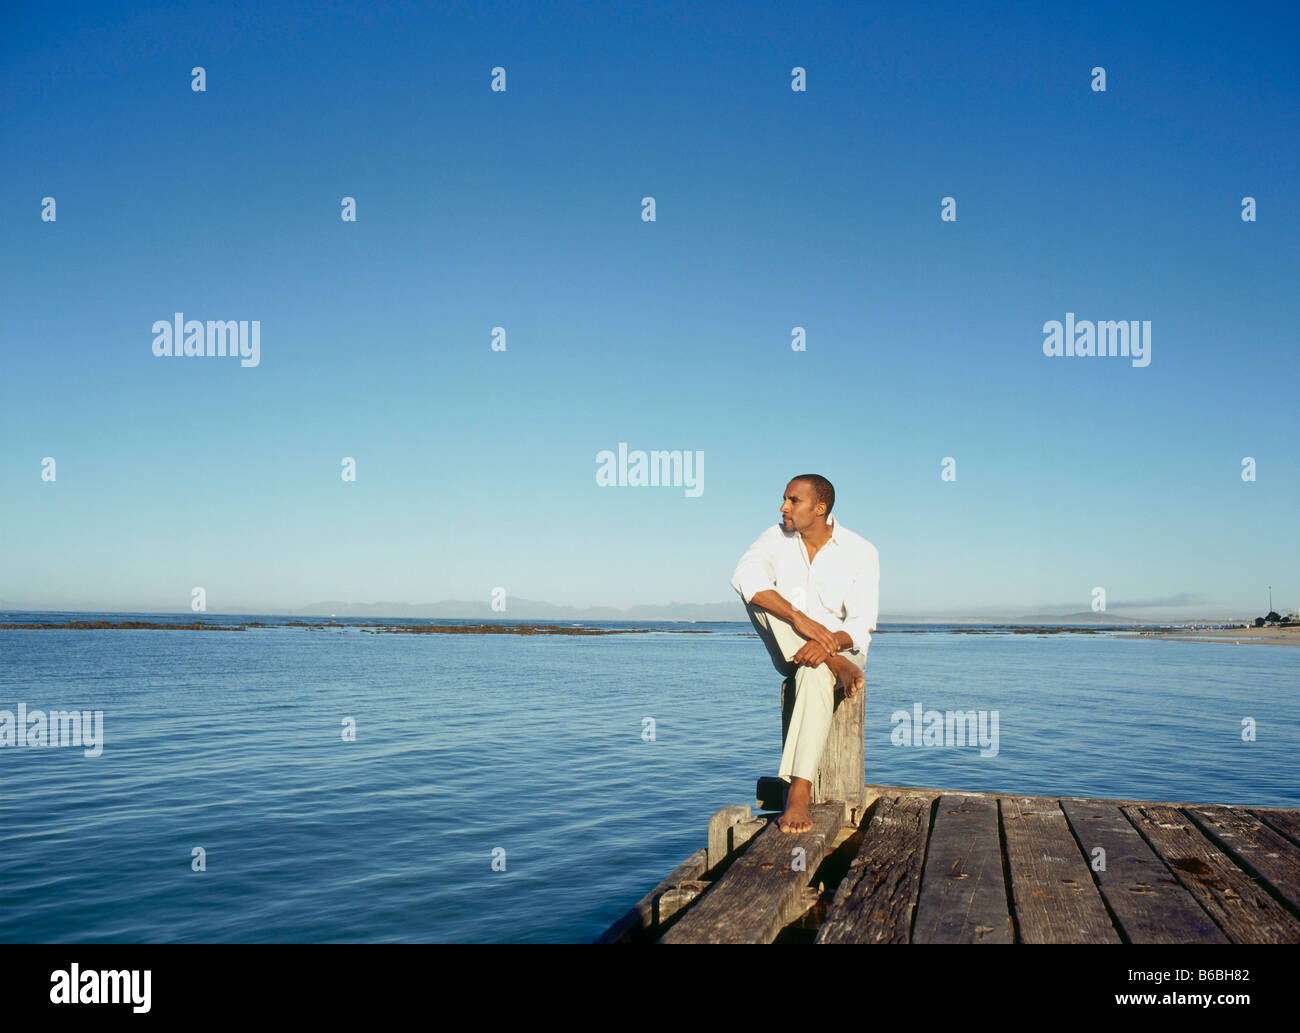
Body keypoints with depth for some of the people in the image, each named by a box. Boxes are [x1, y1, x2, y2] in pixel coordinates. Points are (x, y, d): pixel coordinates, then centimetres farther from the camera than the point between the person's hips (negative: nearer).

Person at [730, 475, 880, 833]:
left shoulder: (861, 552, -8)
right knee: (757, 595, -23)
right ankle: (835, 666, -31)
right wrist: (800, 619, -36)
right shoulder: (776, 538, -2)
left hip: (841, 649, -3)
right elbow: (744, 576, -23)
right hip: (787, 653, 3)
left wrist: (830, 642, -38)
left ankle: (799, 795, -46)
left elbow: (861, 625, -15)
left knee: (815, 672, -39)